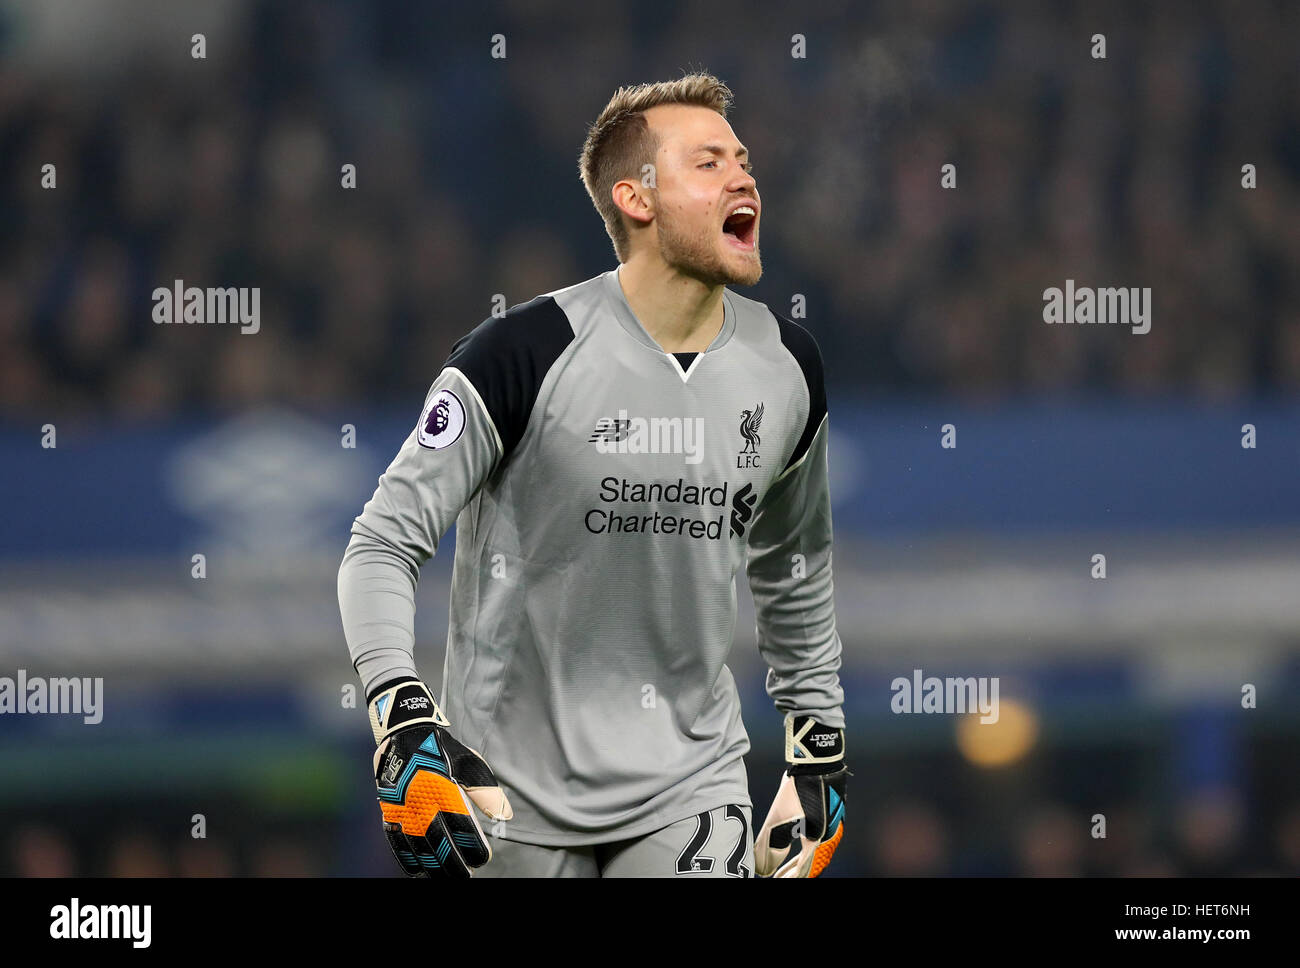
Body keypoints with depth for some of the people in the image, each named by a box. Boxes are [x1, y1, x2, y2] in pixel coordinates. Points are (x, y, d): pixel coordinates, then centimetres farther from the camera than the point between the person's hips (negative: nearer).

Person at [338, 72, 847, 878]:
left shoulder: (786, 367, 3)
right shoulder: (529, 355, -15)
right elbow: (384, 544, -13)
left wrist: (821, 743, 19)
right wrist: (403, 719, -26)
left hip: (689, 781, 3)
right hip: (515, 781, -3)